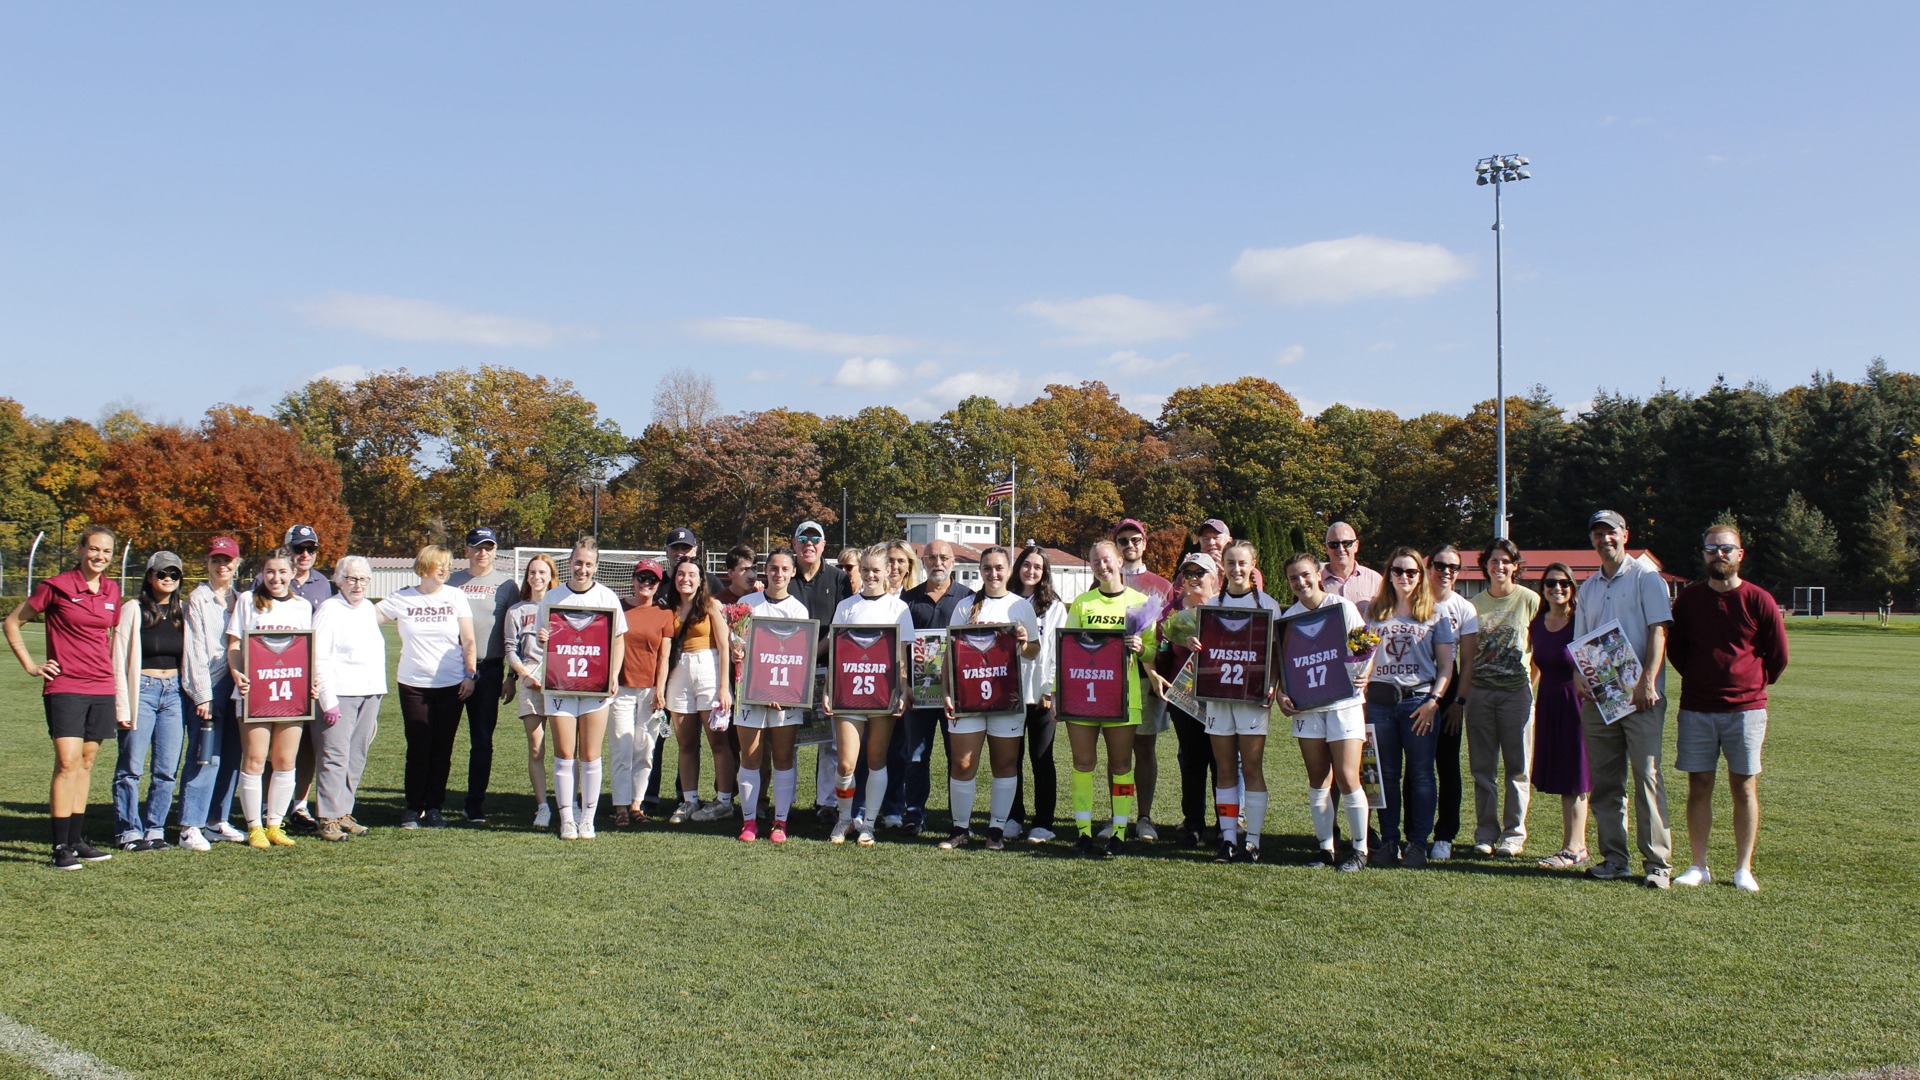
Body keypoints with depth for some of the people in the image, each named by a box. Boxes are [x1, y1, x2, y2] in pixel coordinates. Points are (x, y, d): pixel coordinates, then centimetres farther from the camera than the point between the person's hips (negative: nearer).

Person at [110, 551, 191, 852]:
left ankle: (154, 830, 13)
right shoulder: (133, 611, -2)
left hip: (174, 693, 4)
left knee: (168, 769, 4)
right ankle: (129, 832, 8)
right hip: (142, 690, -4)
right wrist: (122, 706, -9)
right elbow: (119, 661, -4)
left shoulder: (182, 613, 11)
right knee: (131, 767, -1)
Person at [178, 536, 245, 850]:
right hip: (210, 684, -6)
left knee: (231, 756, 7)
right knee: (207, 756, -10)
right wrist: (203, 695, -11)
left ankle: (218, 821, 16)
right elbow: (195, 650, -7)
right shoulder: (198, 599, -2)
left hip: (236, 683, 6)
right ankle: (190, 827, -8)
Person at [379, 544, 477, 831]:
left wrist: (470, 674, -1)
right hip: (414, 685, 0)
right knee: (418, 748, 0)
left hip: (451, 685, 1)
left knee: (442, 749, 4)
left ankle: (434, 808, 14)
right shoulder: (402, 598, 2)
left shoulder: (456, 597, 3)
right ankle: (413, 808, 13)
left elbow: (468, 640, 4)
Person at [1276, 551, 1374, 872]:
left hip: (1344, 701, -3)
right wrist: (1281, 695, -7)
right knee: (1318, 780, 7)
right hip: (1306, 704, 4)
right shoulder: (1289, 617, 7)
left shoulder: (1342, 607, -2)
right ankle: (1325, 847, 15)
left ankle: (1360, 850, 5)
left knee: (1346, 778, -7)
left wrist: (1363, 676, -17)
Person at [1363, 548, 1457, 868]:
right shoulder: (1374, 613, 12)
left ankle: (1418, 843, 6)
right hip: (1379, 699, 2)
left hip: (1418, 700, -2)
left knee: (1420, 774, 0)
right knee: (1386, 773, 6)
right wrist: (1361, 695, -2)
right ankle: (1388, 840, 13)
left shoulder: (1435, 615, 6)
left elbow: (1446, 665, 3)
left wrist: (1434, 700, -9)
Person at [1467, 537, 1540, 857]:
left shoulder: (1530, 599, 0)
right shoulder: (1475, 603, 10)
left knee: (1517, 766, 2)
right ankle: (1485, 832, 13)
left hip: (1516, 690, -3)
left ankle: (1514, 834, 10)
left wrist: (1533, 685, -7)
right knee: (1483, 767, 6)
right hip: (1480, 691, 3)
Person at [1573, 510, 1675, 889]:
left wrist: (1647, 681, -17)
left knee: (1647, 776, -8)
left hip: (1640, 694, -6)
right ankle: (1614, 859, 13)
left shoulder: (1645, 577, 0)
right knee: (1605, 781, 7)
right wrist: (1580, 677, 1)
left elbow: (1658, 630, -8)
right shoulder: (1588, 587, 18)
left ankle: (1658, 863, -4)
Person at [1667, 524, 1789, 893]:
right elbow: (1674, 647, 16)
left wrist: (1754, 684, 13)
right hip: (1696, 708, 2)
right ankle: (1699, 866, 10)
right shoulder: (1689, 597, 5)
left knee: (1744, 787, 2)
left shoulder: (1758, 600, -2)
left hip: (1745, 709, -2)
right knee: (1699, 787, 3)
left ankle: (1743, 869, 9)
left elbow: (1778, 655, 7)